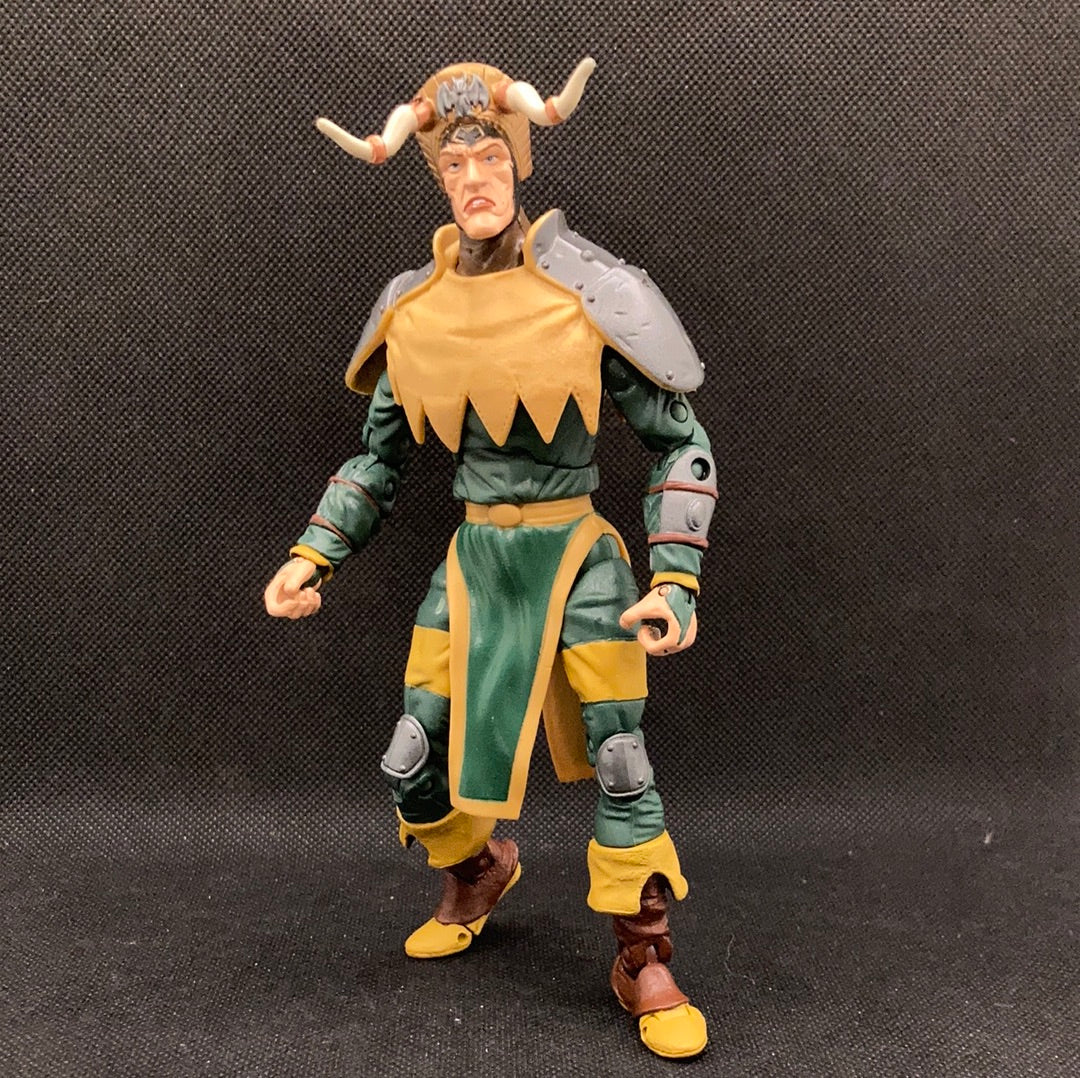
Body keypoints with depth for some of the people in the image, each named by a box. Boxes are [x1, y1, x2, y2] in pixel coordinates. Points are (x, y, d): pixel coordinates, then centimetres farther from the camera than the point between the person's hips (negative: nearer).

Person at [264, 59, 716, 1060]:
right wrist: (312, 556, -1)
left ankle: (644, 967, 19)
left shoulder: (584, 294, -11)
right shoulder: (413, 310, 0)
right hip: (474, 559, 4)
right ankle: (475, 875, 42)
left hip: (574, 557, -3)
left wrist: (676, 579, -15)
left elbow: (680, 444, -6)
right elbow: (378, 456, 10)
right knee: (410, 767, 8)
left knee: (621, 765, -3)